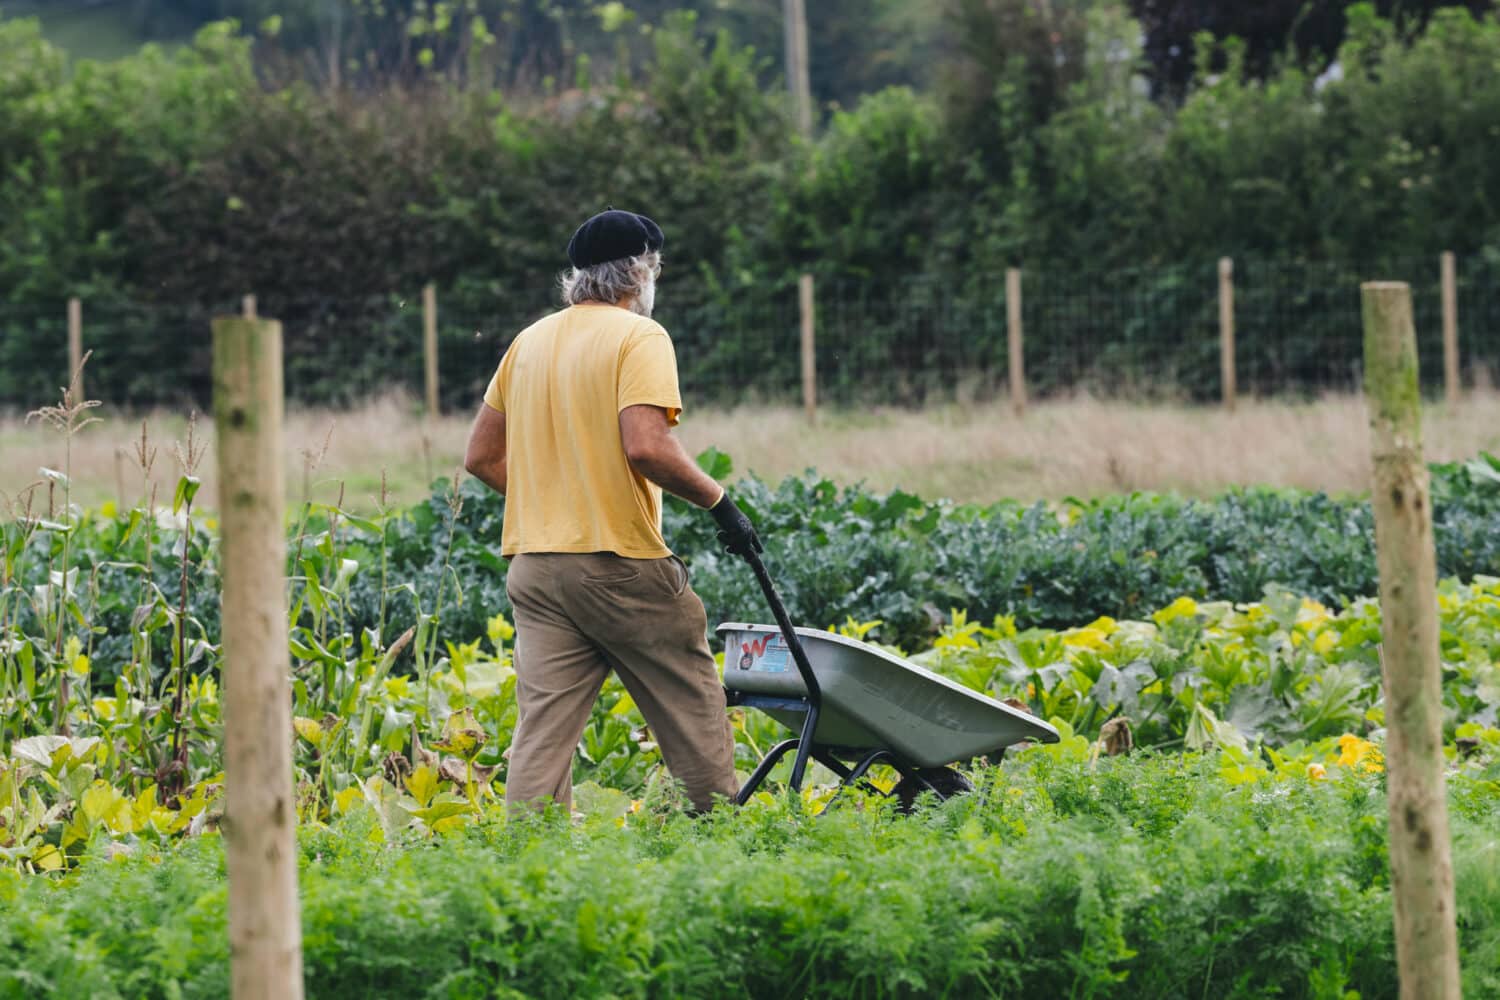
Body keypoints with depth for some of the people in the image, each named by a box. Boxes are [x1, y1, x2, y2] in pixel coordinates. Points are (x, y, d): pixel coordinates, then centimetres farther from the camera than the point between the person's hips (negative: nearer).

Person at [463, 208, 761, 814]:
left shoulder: (530, 342, 13)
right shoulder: (638, 337, -8)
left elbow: (482, 457, 15)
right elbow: (646, 447, -22)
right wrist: (718, 501, -10)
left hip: (535, 567, 6)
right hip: (622, 562, -6)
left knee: (541, 733, 1)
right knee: (694, 718, 7)